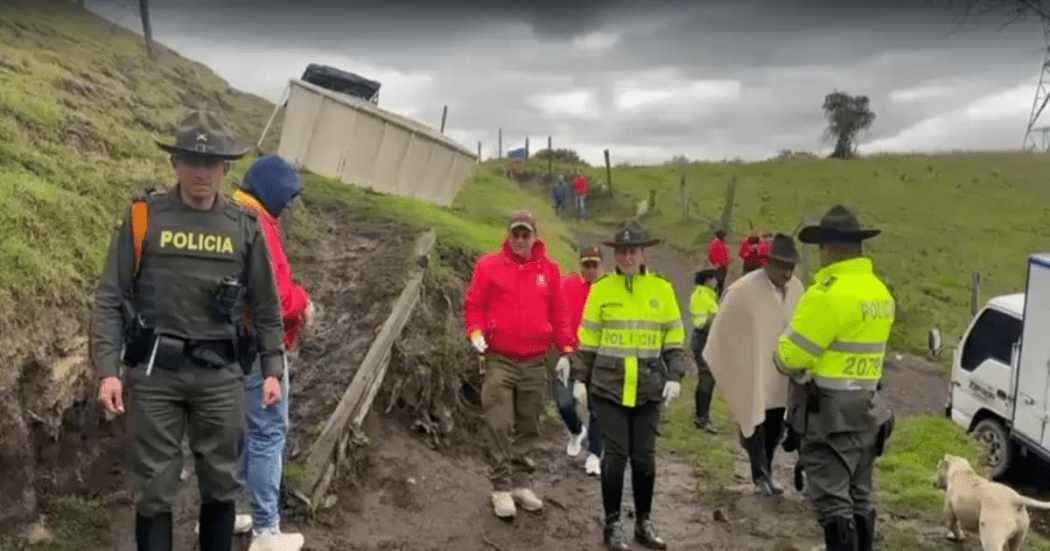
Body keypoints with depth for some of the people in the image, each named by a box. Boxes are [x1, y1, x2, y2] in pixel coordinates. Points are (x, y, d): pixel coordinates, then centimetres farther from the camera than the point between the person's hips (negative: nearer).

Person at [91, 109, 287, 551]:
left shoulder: (245, 226, 2)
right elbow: (110, 299, -2)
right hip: (154, 371, -2)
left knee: (221, 483, 13)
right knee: (154, 487, 6)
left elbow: (266, 306, 9)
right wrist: (107, 370, -10)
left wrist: (273, 369, 4)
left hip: (220, 372, 2)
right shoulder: (143, 217, -3)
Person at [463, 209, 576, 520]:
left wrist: (567, 349, 5)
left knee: (528, 427, 10)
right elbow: (473, 304, 4)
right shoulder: (489, 265, 1)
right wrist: (475, 332, -13)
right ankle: (502, 488, 1)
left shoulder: (549, 269, 7)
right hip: (499, 361, -3)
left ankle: (520, 482, 23)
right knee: (499, 425, -6)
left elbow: (559, 314, 11)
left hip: (535, 363, 3)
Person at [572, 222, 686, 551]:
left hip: (649, 388, 2)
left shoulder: (662, 287, 3)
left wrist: (674, 377, -2)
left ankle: (644, 523, 21)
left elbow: (674, 339, 7)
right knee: (615, 455, 0)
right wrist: (580, 379, 2)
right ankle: (612, 524, 11)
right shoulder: (601, 288, -1)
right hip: (609, 387, -1)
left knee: (644, 456, 8)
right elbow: (587, 339, 4)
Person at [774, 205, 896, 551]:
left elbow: (791, 354, -15)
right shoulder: (880, 292, 10)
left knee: (832, 500, -4)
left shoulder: (829, 293, -20)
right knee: (859, 497, 18)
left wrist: (784, 362, 6)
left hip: (830, 411, -9)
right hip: (865, 407, 9)